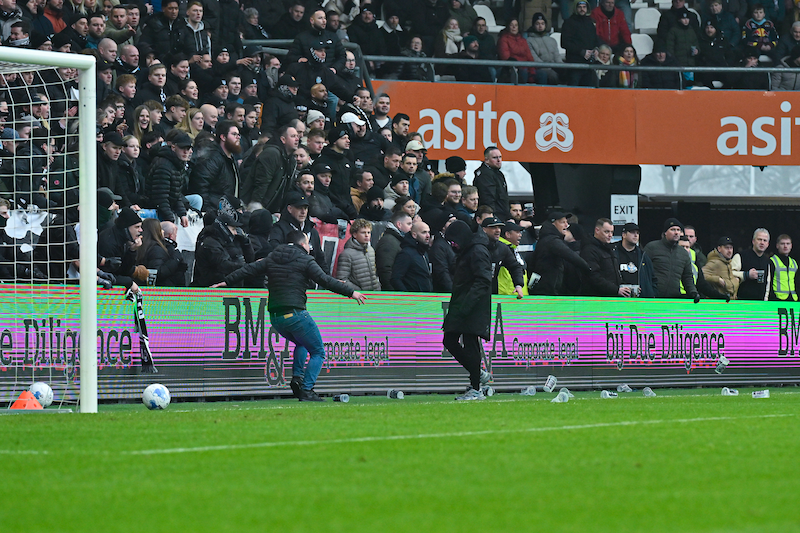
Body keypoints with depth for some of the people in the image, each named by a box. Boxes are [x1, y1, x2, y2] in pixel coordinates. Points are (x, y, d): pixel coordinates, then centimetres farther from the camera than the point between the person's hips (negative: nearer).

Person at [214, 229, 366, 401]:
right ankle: (306, 390, -8)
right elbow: (325, 280, -6)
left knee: (301, 344, 32)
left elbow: (249, 270, 16)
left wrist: (227, 281, 27)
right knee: (318, 352, 6)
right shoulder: (305, 261, -1)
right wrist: (351, 292, 0)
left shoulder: (271, 259, 14)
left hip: (275, 317, 7)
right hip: (296, 314, -7)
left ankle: (297, 378, 13)